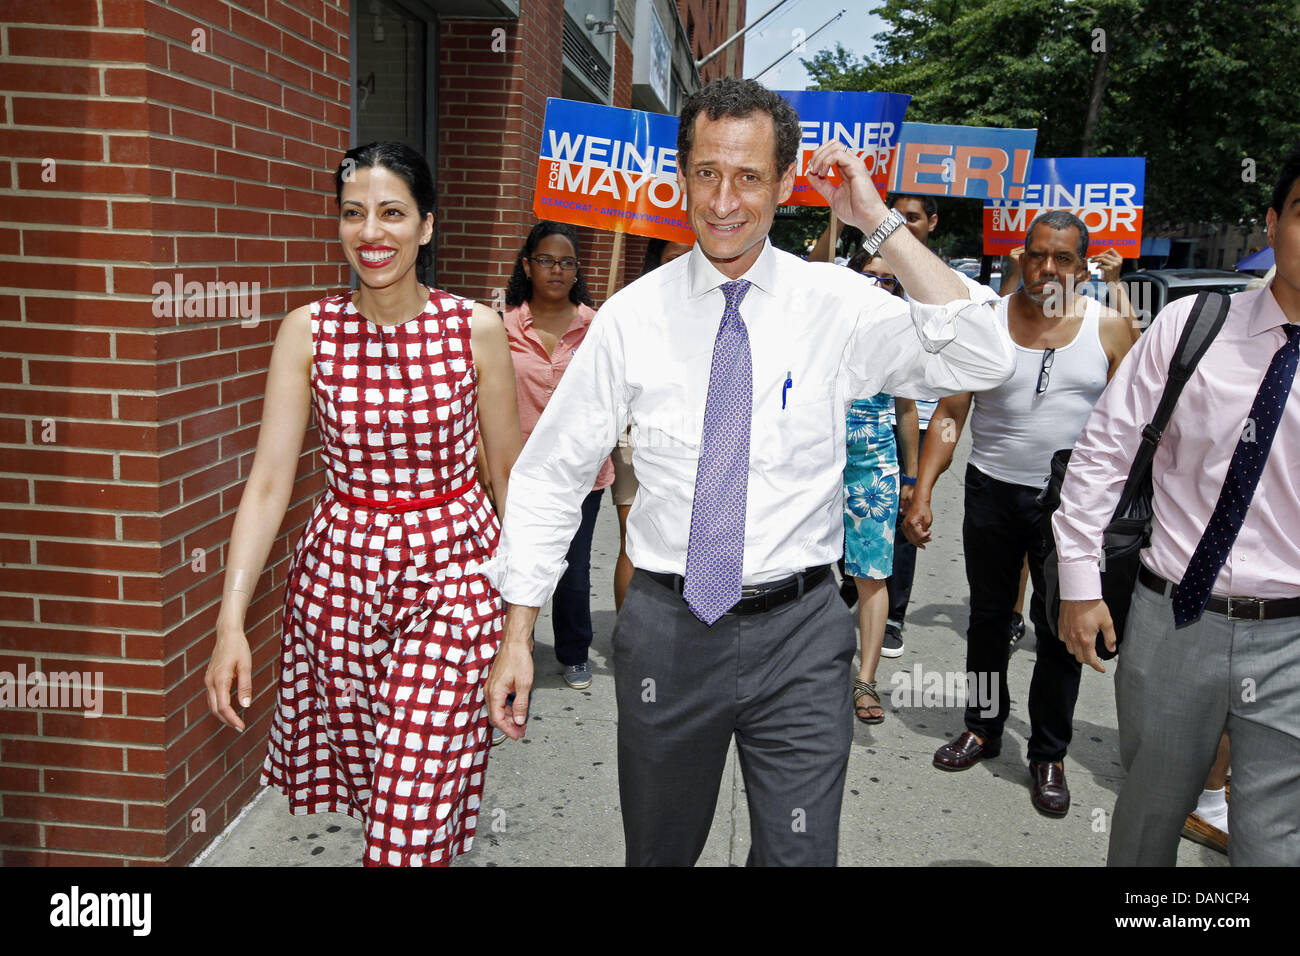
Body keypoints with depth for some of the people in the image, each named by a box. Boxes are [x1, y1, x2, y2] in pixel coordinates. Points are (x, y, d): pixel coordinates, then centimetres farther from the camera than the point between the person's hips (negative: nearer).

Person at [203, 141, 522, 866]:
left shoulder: (477, 329, -6)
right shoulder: (308, 332, -4)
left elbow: (508, 466, 3)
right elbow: (269, 481, -6)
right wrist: (231, 620, -14)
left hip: (452, 568, -2)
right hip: (339, 569, 2)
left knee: (416, 803, -3)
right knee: (355, 759, 18)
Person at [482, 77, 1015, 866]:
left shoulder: (836, 304, -4)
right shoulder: (633, 316, -4)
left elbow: (984, 362, -17)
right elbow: (551, 476, 0)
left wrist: (881, 224, -18)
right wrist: (517, 636, -3)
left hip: (799, 631, -1)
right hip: (665, 629, 1)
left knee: (800, 853, 8)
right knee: (658, 850, 20)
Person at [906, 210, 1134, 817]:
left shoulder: (1108, 328, -1)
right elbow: (950, 414, -1)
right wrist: (922, 492, -9)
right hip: (993, 492, 1)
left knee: (1060, 630, 4)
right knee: (988, 617, 13)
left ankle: (1049, 756, 20)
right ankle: (983, 728, 32)